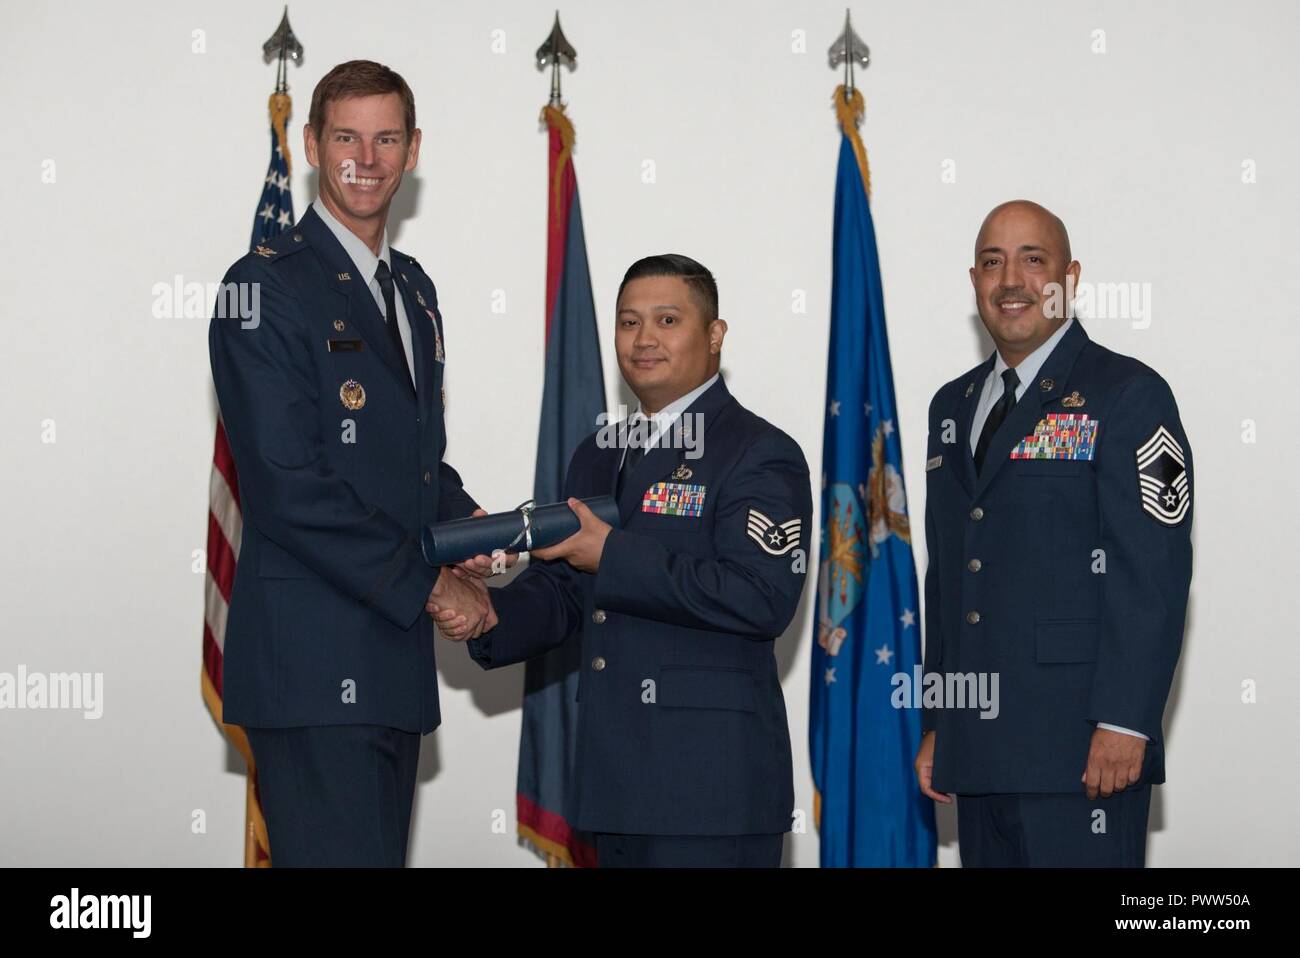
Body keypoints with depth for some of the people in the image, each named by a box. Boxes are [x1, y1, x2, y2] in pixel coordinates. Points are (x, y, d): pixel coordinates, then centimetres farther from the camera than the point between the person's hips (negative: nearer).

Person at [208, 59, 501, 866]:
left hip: (395, 660, 8)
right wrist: (428, 582, -12)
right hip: (312, 661, -8)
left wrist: (462, 525, 3)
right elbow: (287, 487, -16)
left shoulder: (414, 288, 18)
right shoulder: (266, 286, -9)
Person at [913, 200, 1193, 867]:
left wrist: (1123, 723, -17)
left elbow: (1153, 573, -11)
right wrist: (936, 725, 16)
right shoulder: (952, 407, 18)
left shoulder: (1127, 394, -3)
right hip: (978, 750, 6)